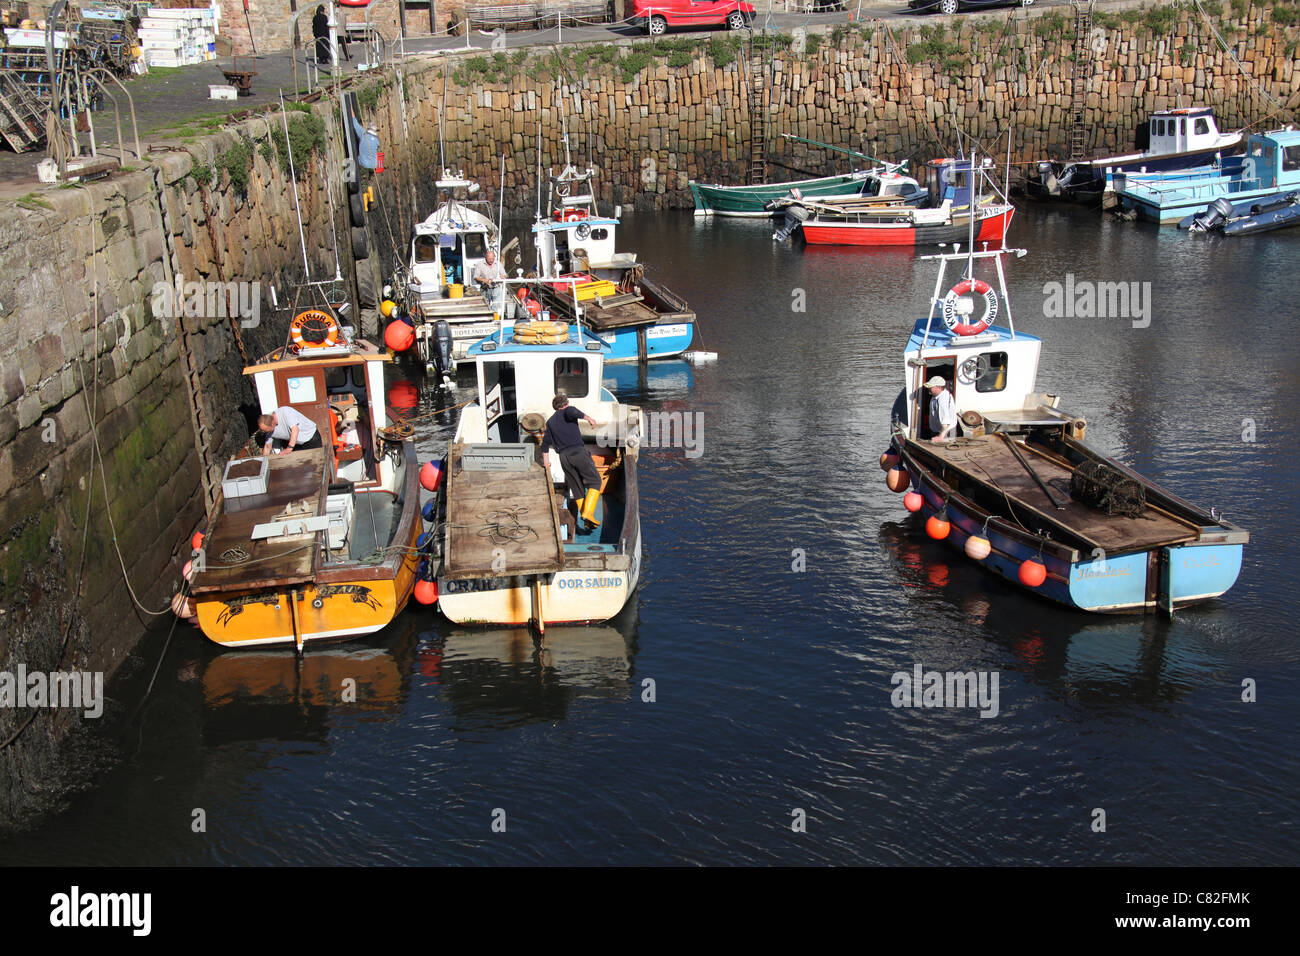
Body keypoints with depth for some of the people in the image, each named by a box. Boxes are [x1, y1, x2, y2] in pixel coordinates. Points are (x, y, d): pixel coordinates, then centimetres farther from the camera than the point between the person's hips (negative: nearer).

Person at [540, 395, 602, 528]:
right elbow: (572, 412, -15)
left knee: (578, 489, 9)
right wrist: (588, 418, -22)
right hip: (578, 451, -5)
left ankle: (587, 522, 2)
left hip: (564, 457, 5)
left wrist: (546, 461, 40)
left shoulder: (550, 422, 26)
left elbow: (545, 442, 30)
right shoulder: (568, 411, 11)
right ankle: (588, 512, -18)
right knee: (594, 481, 1)